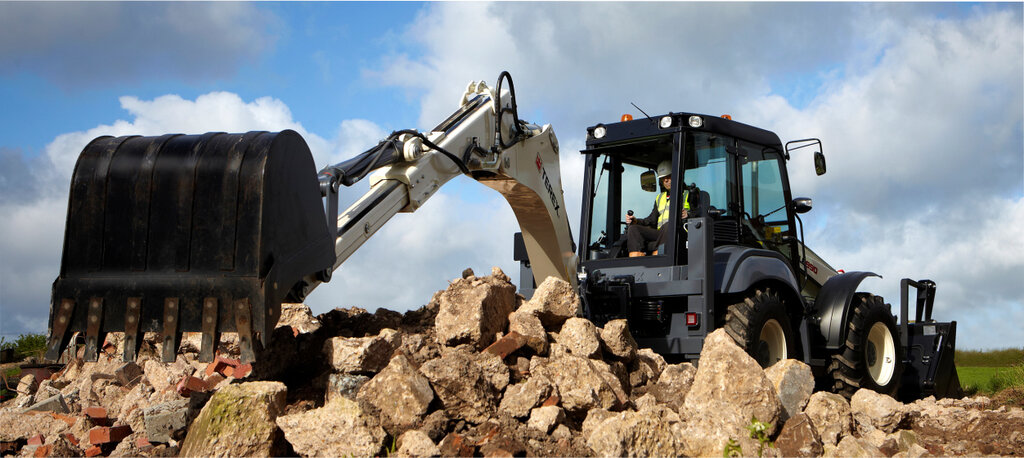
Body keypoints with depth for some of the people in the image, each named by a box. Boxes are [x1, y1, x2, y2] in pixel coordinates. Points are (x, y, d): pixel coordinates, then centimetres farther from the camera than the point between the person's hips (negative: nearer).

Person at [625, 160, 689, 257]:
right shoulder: (660, 198, 34)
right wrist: (636, 221, 9)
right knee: (633, 228, -19)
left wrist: (688, 214, -20)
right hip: (659, 233, 5)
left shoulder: (687, 194, 17)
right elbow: (652, 220, 28)